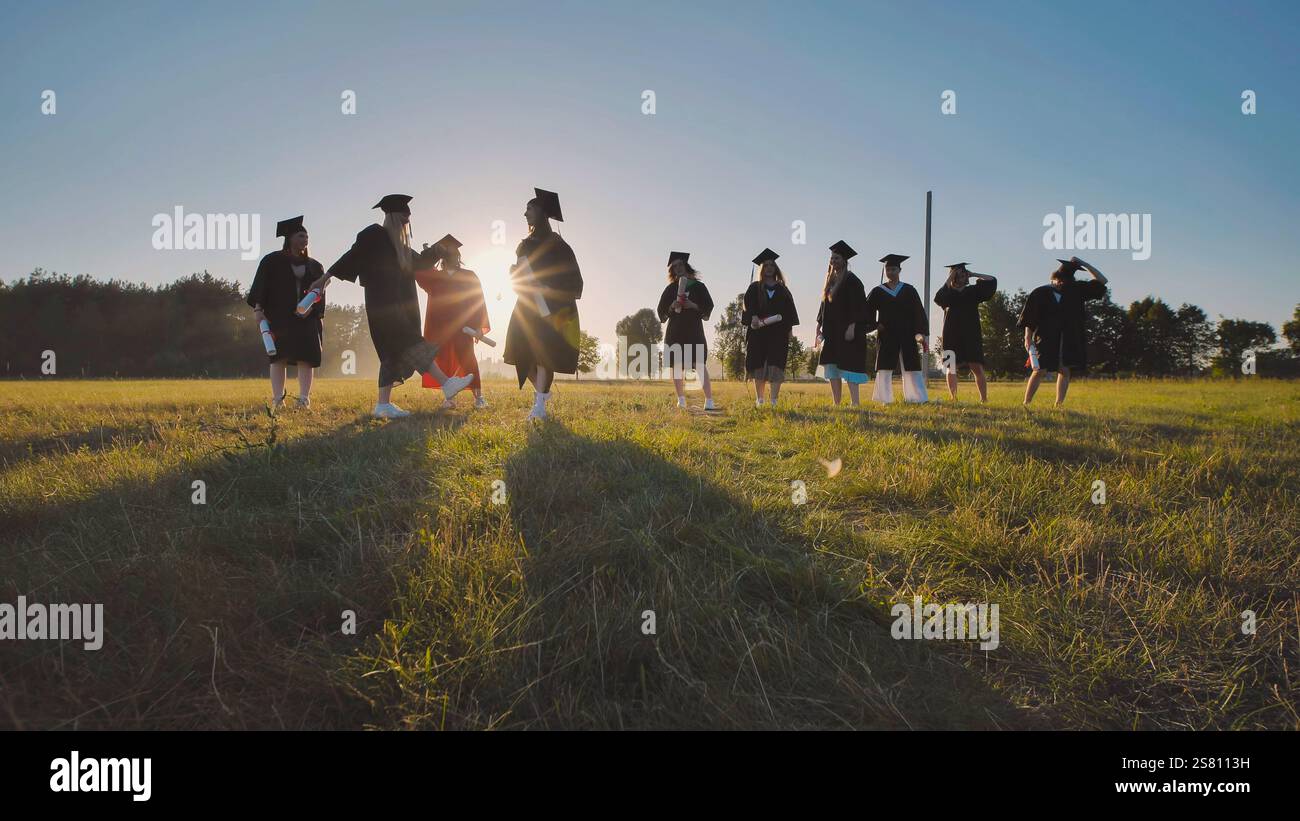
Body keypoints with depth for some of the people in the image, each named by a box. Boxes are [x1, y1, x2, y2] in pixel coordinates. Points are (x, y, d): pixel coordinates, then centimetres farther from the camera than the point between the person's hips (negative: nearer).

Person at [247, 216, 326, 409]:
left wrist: (321, 316, 10)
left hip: (307, 319, 3)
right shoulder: (273, 261, 5)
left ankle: (304, 399, -7)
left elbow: (320, 292, 17)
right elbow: (261, 284, -1)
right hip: (279, 317, -3)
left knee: (306, 358, -6)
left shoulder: (314, 266, 16)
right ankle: (277, 400, -4)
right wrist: (258, 308, -10)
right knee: (279, 358, -4)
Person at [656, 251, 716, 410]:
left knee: (700, 365, -12)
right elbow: (662, 310, 11)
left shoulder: (698, 286, 8)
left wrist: (694, 306, -12)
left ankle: (709, 402, -16)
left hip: (694, 329, -3)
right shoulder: (671, 288, 12)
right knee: (677, 366, 1)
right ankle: (681, 400, 9)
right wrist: (672, 307, -10)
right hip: (675, 330, 3)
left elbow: (709, 306, 5)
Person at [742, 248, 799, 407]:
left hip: (778, 332, 1)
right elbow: (748, 304, -4)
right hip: (758, 331, 0)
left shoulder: (782, 290, 15)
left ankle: (774, 400, -11)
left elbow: (789, 310, 11)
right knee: (759, 366, 1)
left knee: (776, 365, -8)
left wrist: (788, 329, 1)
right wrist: (754, 317, -23)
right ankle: (759, 400, 7)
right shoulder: (754, 288, 10)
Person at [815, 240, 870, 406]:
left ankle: (854, 403, -12)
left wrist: (852, 327, -22)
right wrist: (819, 325, 15)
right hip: (831, 332, 8)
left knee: (848, 366, -12)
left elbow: (858, 305, -15)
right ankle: (836, 403, 10)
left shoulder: (851, 280, -8)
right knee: (832, 367, 6)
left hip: (847, 331, -8)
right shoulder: (831, 280, 16)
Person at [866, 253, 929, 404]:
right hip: (886, 337, 0)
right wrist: (876, 325, -8)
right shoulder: (877, 292, 7)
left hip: (907, 336, 0)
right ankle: (886, 400, 1)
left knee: (911, 369, -1)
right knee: (884, 369, -2)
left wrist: (922, 334, -7)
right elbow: (867, 312, 8)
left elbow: (919, 312, 2)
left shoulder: (909, 290, 7)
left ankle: (918, 398, 1)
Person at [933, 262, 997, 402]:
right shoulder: (947, 293, 6)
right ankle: (953, 399, -1)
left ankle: (984, 399, -2)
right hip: (952, 335, -2)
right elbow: (938, 298, -17)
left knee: (977, 367, -3)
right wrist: (949, 279, -11)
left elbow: (992, 280, 6)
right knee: (952, 368, -2)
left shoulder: (973, 291, 12)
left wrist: (972, 274, 7)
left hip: (971, 335, 2)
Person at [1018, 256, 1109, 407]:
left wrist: (1082, 263, 3)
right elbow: (1029, 318, 1)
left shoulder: (1076, 290, 9)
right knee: (1039, 371, -8)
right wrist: (1028, 337, -8)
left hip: (1069, 339, 3)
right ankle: (1026, 404, -6)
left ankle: (1059, 405, -2)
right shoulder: (1040, 293, 1)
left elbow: (1102, 281, 10)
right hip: (1045, 337, -3)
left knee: (1065, 370, -4)